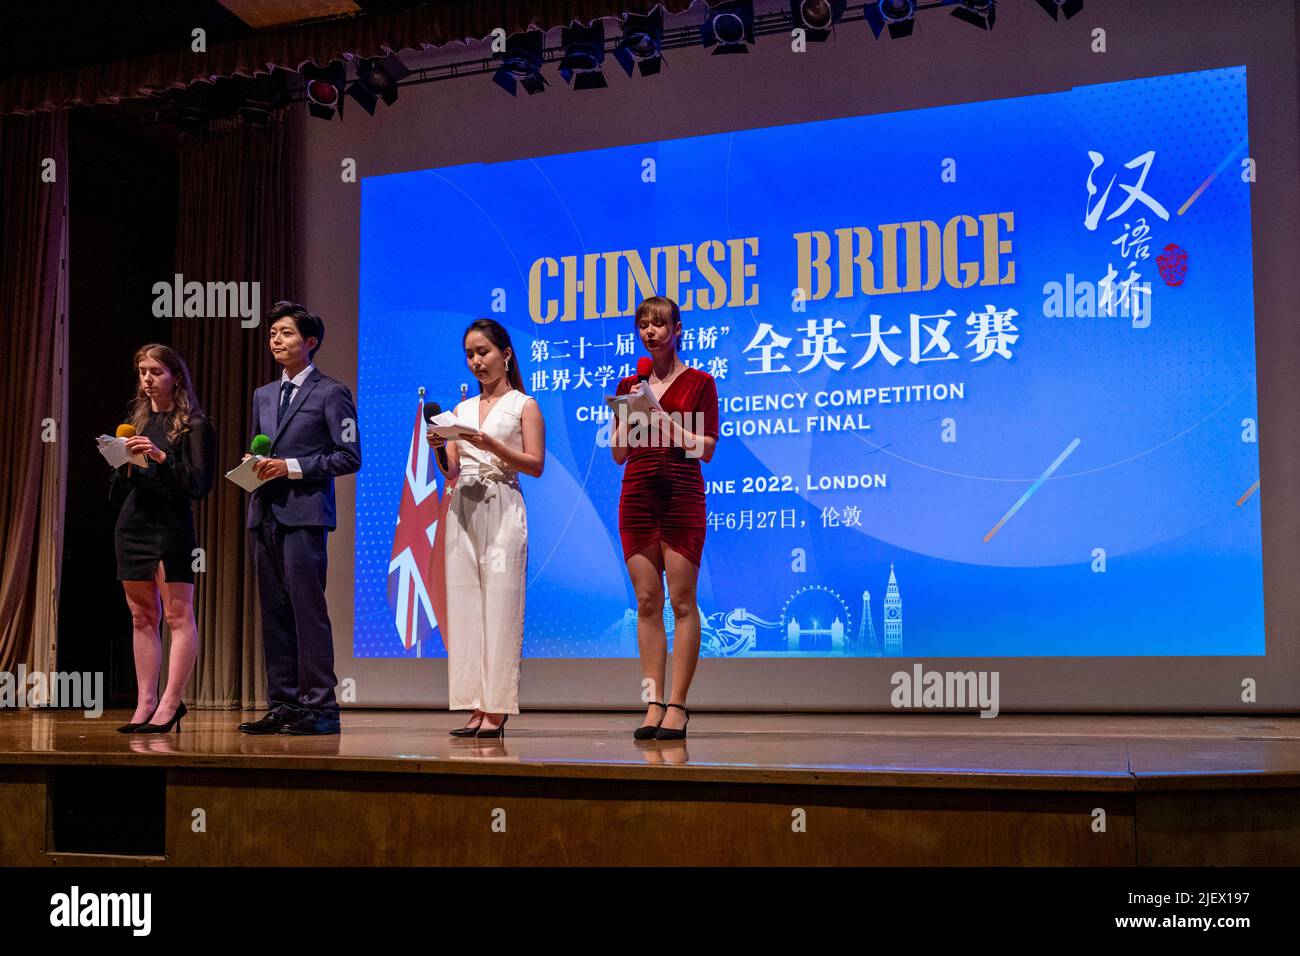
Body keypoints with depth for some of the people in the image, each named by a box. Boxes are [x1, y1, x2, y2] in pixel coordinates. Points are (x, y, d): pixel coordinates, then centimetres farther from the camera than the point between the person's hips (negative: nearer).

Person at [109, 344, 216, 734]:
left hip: (171, 522, -7)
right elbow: (117, 491, 17)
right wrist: (123, 463, -4)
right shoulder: (137, 420, 17)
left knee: (178, 615, -7)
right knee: (142, 616, 8)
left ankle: (170, 704, -7)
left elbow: (200, 483, -10)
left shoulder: (193, 424, -1)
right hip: (132, 523, 7)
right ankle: (145, 704, 11)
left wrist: (161, 457, -21)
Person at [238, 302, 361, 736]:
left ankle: (320, 707, -5)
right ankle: (282, 706, 13)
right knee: (274, 613, 8)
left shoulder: (331, 393, -1)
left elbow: (349, 456, -6)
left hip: (304, 513, -7)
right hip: (265, 513, 7)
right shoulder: (264, 395, 21)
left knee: (307, 609, -9)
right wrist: (253, 466, 4)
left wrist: (292, 467, -13)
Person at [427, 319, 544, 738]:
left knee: (499, 605, -9)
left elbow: (535, 465, -4)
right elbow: (451, 470, 15)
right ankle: (474, 707, 3)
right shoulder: (461, 409, 17)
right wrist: (439, 447, -4)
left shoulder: (523, 405, 4)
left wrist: (491, 444, -15)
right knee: (463, 605, 0)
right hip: (462, 509, 5)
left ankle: (496, 709, -7)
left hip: (501, 508, -5)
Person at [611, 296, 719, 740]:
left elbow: (706, 448, -4)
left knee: (682, 600, -6)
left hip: (682, 495, -4)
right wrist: (629, 411, -3)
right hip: (637, 496, 4)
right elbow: (618, 453, 12)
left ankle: (677, 705, -3)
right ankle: (653, 704, 4)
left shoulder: (699, 382, 4)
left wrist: (663, 417, -11)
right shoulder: (629, 385, 15)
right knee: (647, 601, 2)